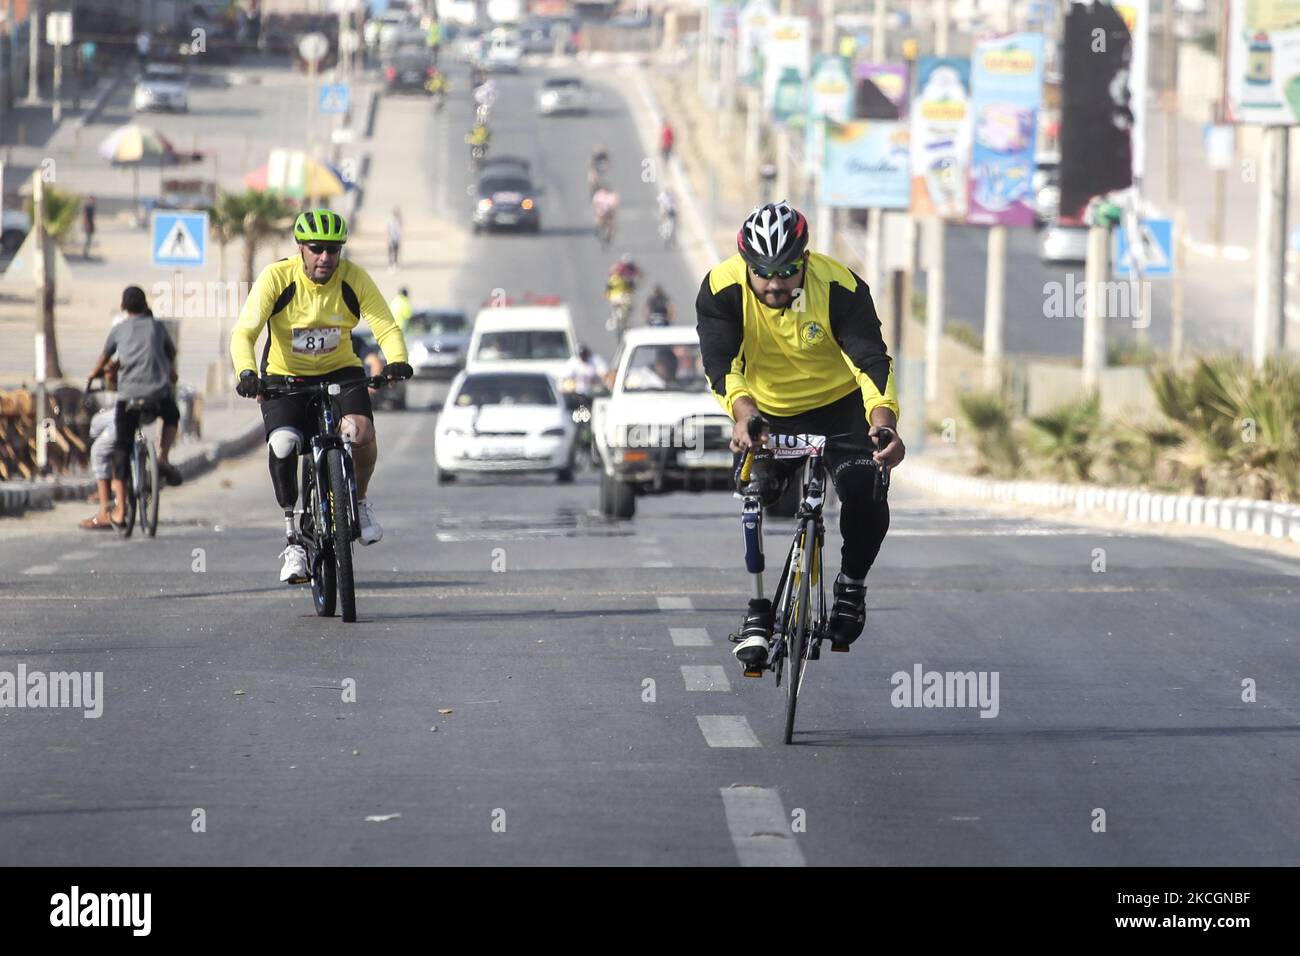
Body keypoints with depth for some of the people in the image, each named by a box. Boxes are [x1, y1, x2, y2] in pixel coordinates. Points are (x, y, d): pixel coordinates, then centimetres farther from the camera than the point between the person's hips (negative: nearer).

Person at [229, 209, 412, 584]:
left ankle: (360, 501, 3)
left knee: (361, 431, -28)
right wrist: (246, 371, -44)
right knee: (282, 444, -28)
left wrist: (397, 361, -40)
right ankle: (292, 539, -11)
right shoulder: (277, 278, -19)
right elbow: (244, 333, -24)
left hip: (340, 372, 1)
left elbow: (386, 326, -18)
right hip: (284, 376, -1)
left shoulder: (354, 279, -14)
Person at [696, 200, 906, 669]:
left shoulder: (839, 287, -26)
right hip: (767, 414, 1)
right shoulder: (722, 289, -23)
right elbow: (720, 361, -32)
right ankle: (757, 610, 1)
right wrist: (743, 414, -53)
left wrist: (884, 424, -52)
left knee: (865, 491, -22)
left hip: (839, 405, -1)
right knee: (753, 503, -18)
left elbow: (872, 359, -34)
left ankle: (851, 585, 4)